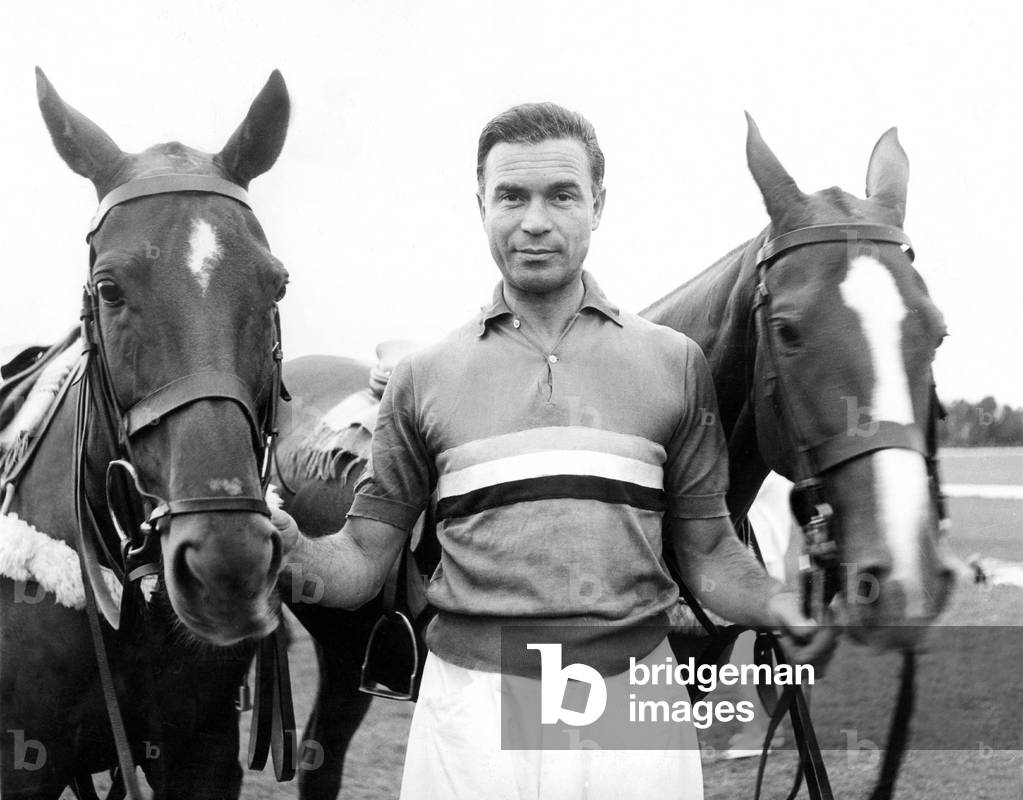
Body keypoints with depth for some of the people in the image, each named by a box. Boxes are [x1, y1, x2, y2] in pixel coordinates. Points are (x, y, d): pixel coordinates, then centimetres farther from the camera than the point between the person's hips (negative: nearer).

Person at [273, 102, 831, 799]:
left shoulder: (675, 363, 5)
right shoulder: (424, 377, 4)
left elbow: (707, 550, 8)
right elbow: (364, 561, 5)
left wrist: (778, 605, -13)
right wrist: (293, 554, -16)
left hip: (633, 694, 0)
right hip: (470, 703, 0)